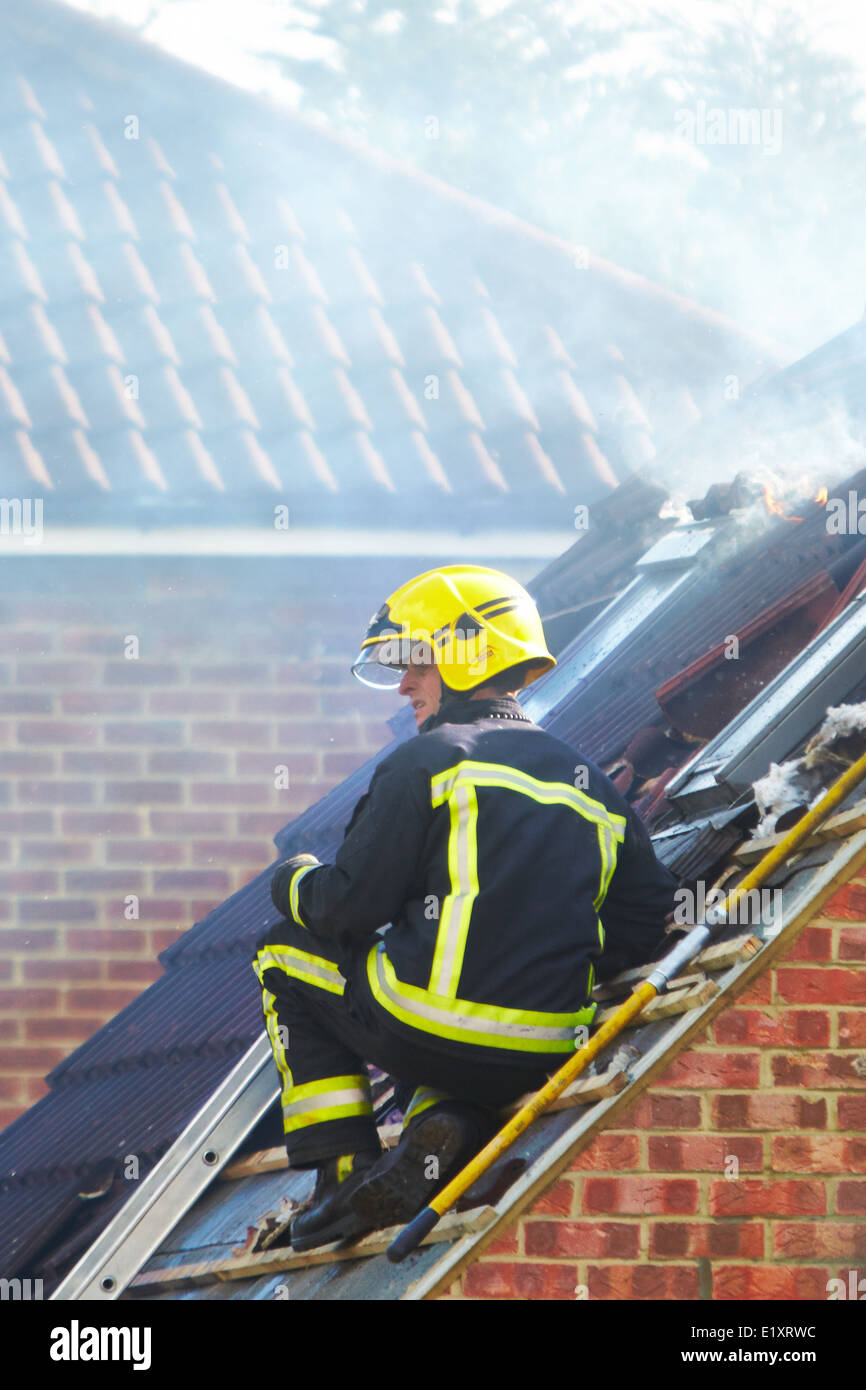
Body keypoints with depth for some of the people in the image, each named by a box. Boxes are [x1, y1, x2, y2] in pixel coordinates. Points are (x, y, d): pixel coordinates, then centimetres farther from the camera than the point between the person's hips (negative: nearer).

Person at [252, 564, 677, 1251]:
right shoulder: (590, 784, 15)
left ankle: (345, 1166, 8)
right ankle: (445, 1129, 2)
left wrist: (293, 881, 17)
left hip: (433, 1032, -5)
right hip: (543, 1059, 5)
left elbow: (351, 905, -5)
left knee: (287, 949, 21)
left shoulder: (429, 761, -4)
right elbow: (644, 923, 16)